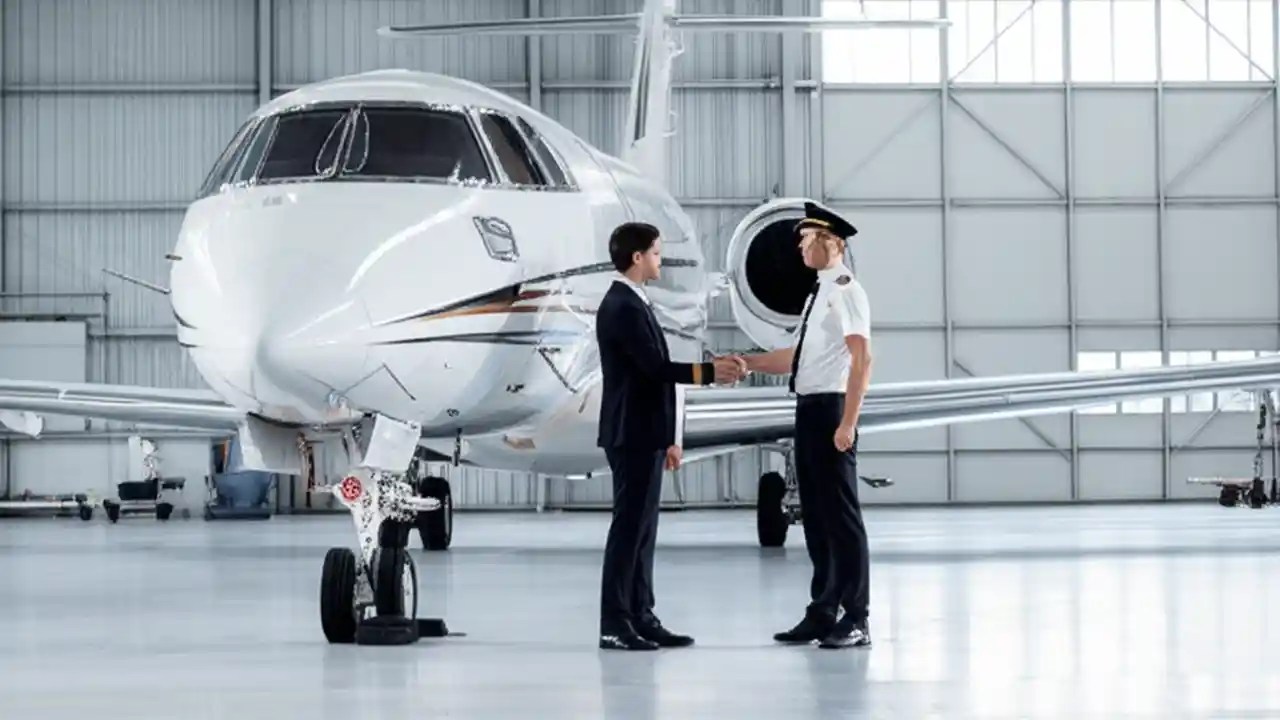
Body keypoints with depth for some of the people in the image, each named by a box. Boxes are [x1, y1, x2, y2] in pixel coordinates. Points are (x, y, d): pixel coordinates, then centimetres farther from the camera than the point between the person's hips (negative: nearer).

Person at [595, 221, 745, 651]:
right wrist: (711, 371, -16)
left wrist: (666, 439, 20)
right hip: (632, 436, -10)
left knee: (642, 529, 10)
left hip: (644, 435, 10)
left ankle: (640, 618, 13)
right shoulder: (622, 307, -15)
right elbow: (655, 368, -22)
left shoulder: (632, 305, 17)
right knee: (629, 528, -8)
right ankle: (614, 625, -7)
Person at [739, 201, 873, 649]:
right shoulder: (820, 292, 17)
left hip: (830, 410, -10)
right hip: (809, 410, 10)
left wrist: (848, 422, -24)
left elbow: (862, 359, -20)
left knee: (841, 514, -5)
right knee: (815, 515, 14)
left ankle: (856, 620, 1)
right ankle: (822, 614, 22)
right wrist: (746, 363, 14)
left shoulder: (845, 290, -12)